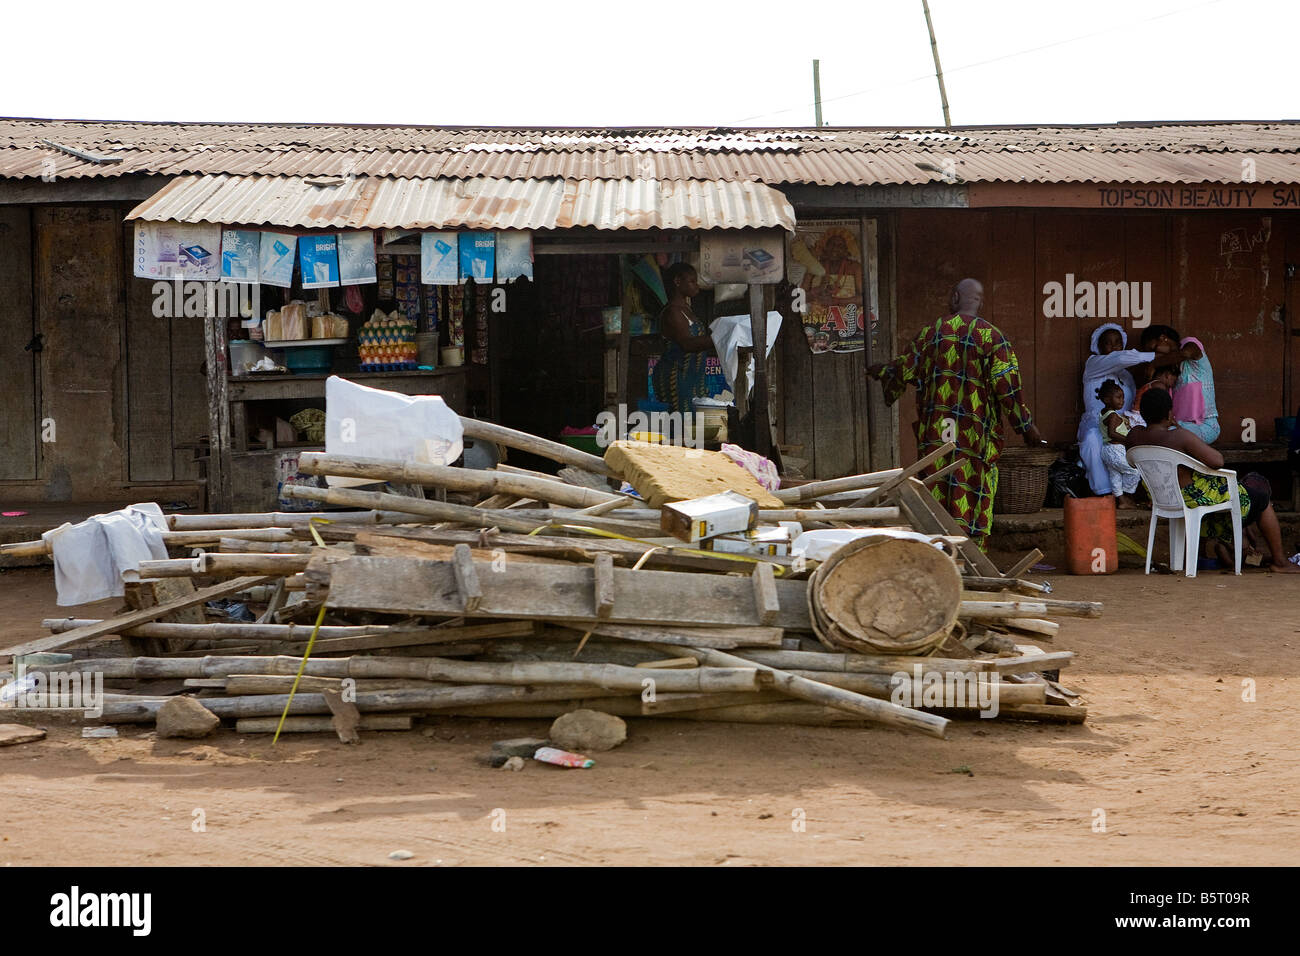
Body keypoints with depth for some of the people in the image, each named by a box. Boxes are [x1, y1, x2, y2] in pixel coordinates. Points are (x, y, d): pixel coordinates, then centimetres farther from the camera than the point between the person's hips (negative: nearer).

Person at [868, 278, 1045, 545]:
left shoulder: (931, 331, 6)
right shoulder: (991, 336, -4)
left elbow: (905, 370, 13)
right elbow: (1007, 386, -8)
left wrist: (881, 371, 34)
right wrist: (1026, 426, -1)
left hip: (935, 432, 3)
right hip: (975, 433, -3)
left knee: (935, 493, 9)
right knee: (971, 493, 2)